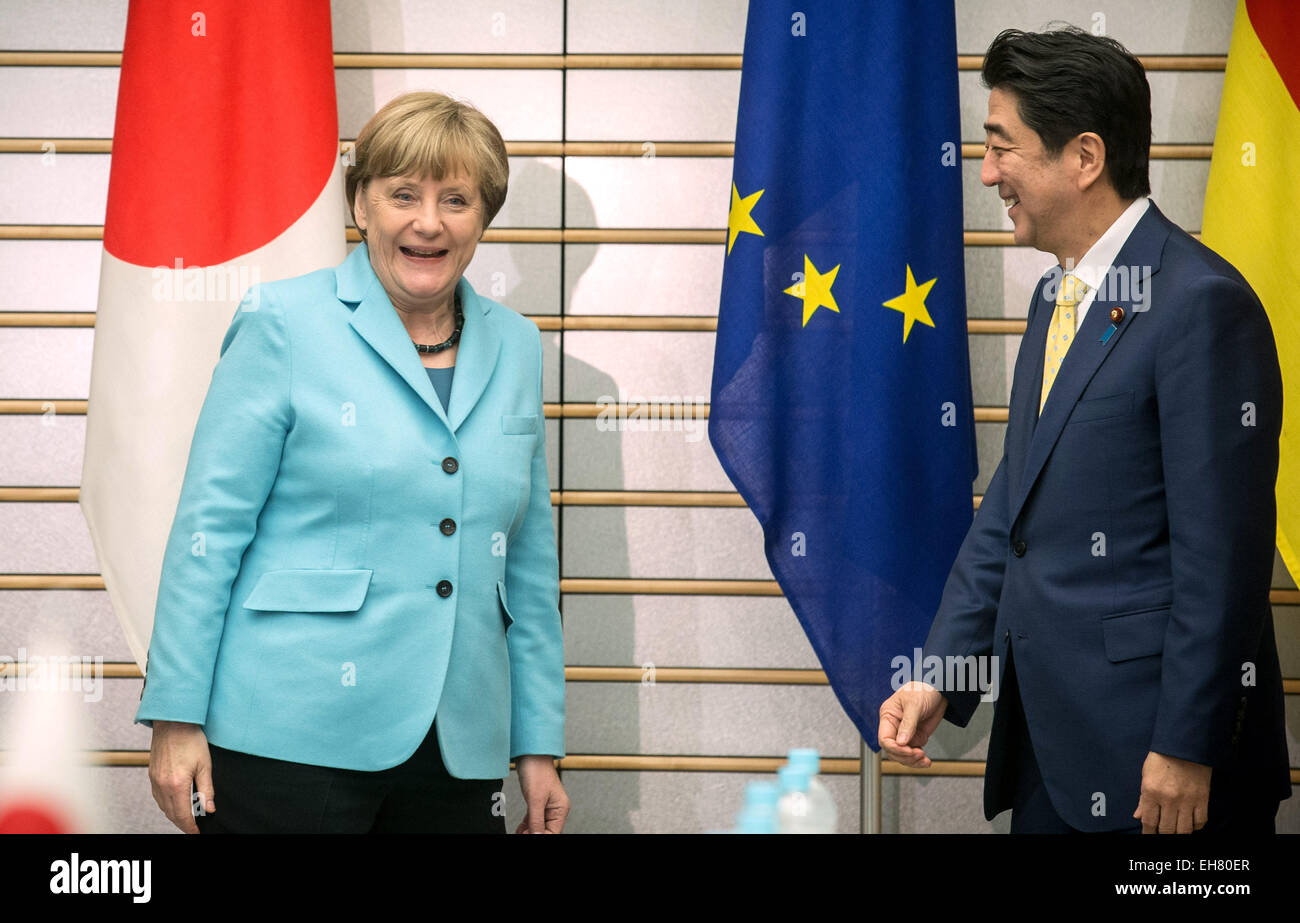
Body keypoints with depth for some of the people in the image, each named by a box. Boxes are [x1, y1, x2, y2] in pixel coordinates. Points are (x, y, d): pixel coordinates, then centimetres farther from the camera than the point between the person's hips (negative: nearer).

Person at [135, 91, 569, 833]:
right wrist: (177, 717, -10)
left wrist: (540, 743, 12)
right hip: (291, 741, -4)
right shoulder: (285, 325, -2)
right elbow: (210, 527, -5)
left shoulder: (515, 346, 12)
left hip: (459, 755, 5)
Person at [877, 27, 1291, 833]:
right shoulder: (1058, 297, 13)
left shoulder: (1201, 304, -15)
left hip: (1153, 746, -8)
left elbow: (1222, 548, -18)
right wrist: (939, 677, 9)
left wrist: (1186, 750, -17)